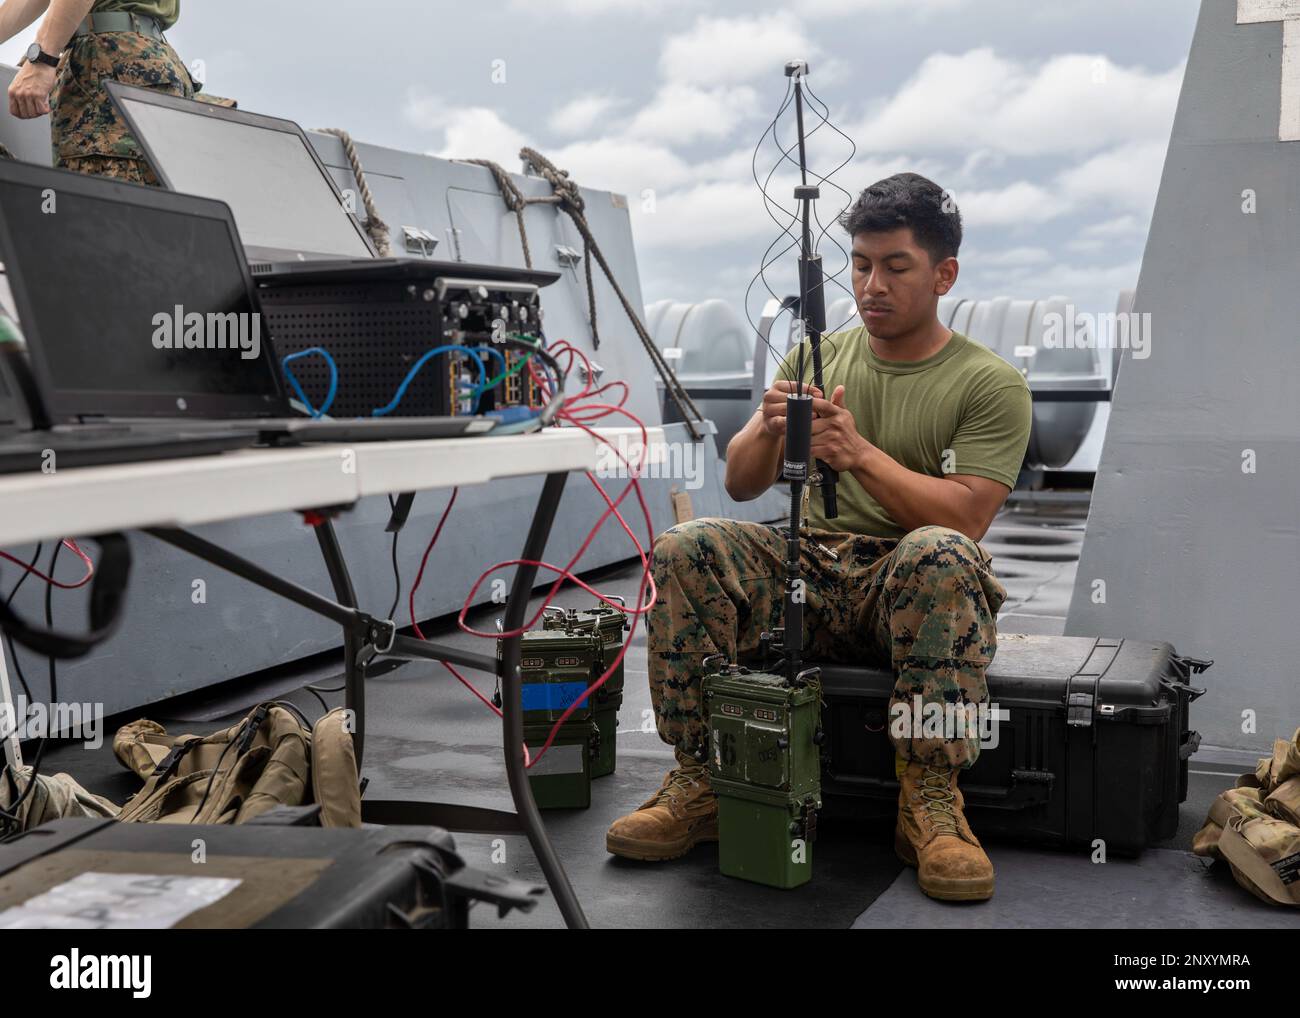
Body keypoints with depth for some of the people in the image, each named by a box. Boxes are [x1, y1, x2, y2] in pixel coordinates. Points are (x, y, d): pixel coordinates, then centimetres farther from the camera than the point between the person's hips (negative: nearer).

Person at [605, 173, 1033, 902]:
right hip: (810, 574, 4)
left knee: (940, 555, -38)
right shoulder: (817, 359, 11)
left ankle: (931, 801, -27)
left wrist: (859, 453, -25)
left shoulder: (991, 383, -1)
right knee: (685, 552, -22)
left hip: (916, 595, -3)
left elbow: (965, 518, -14)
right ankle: (702, 782, -14)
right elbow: (742, 485, 6)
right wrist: (768, 429, -17)